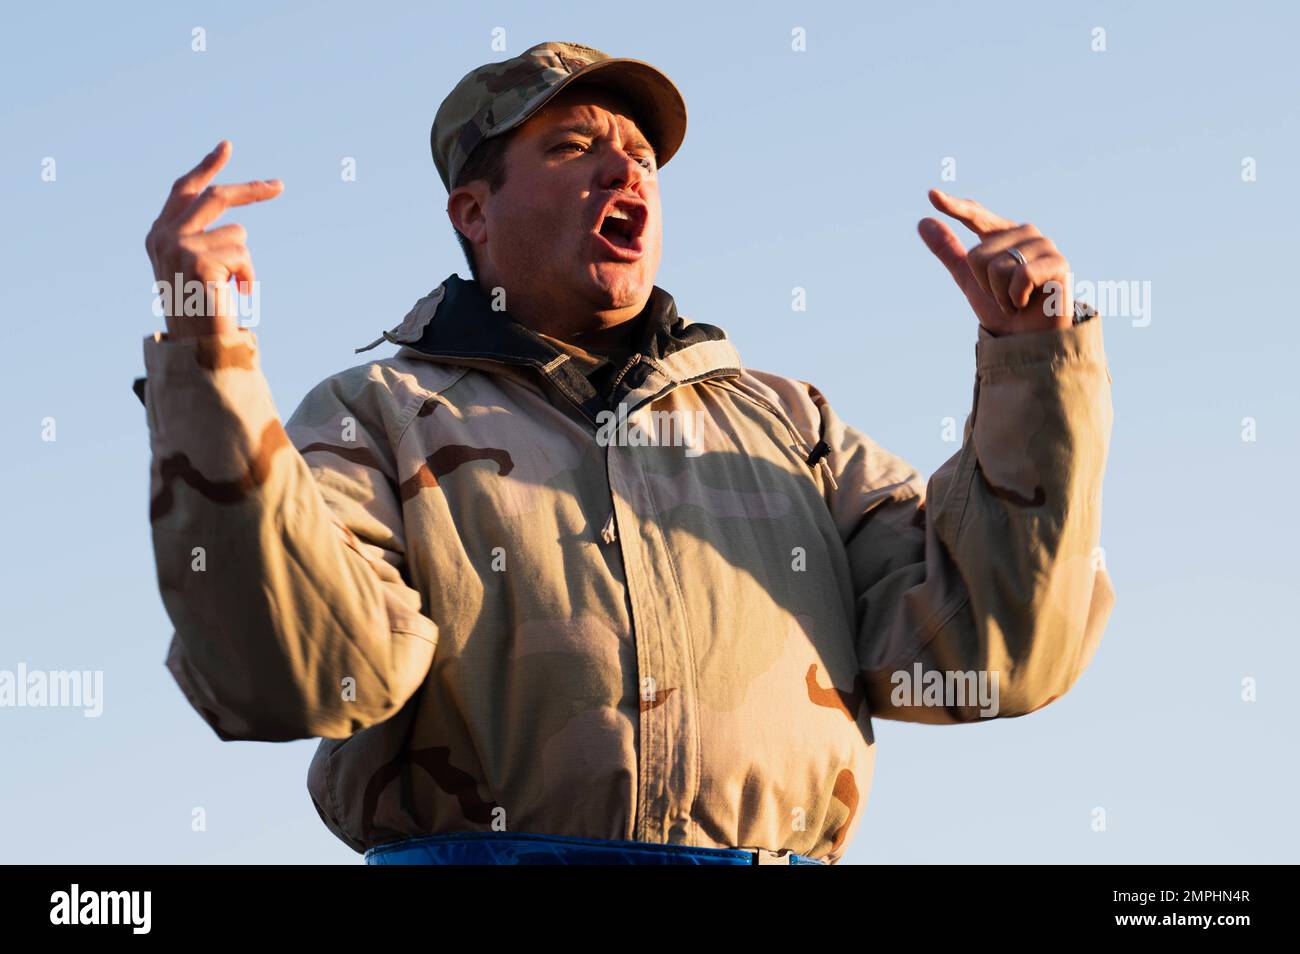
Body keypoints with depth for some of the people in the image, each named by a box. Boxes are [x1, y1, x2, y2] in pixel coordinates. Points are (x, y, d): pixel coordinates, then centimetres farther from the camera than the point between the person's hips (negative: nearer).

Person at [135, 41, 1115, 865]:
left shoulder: (780, 424, 26)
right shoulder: (374, 417, 17)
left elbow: (989, 644, 15)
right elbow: (291, 671, -3)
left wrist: (1035, 360, 9)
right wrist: (207, 361, -12)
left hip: (771, 854, 4)